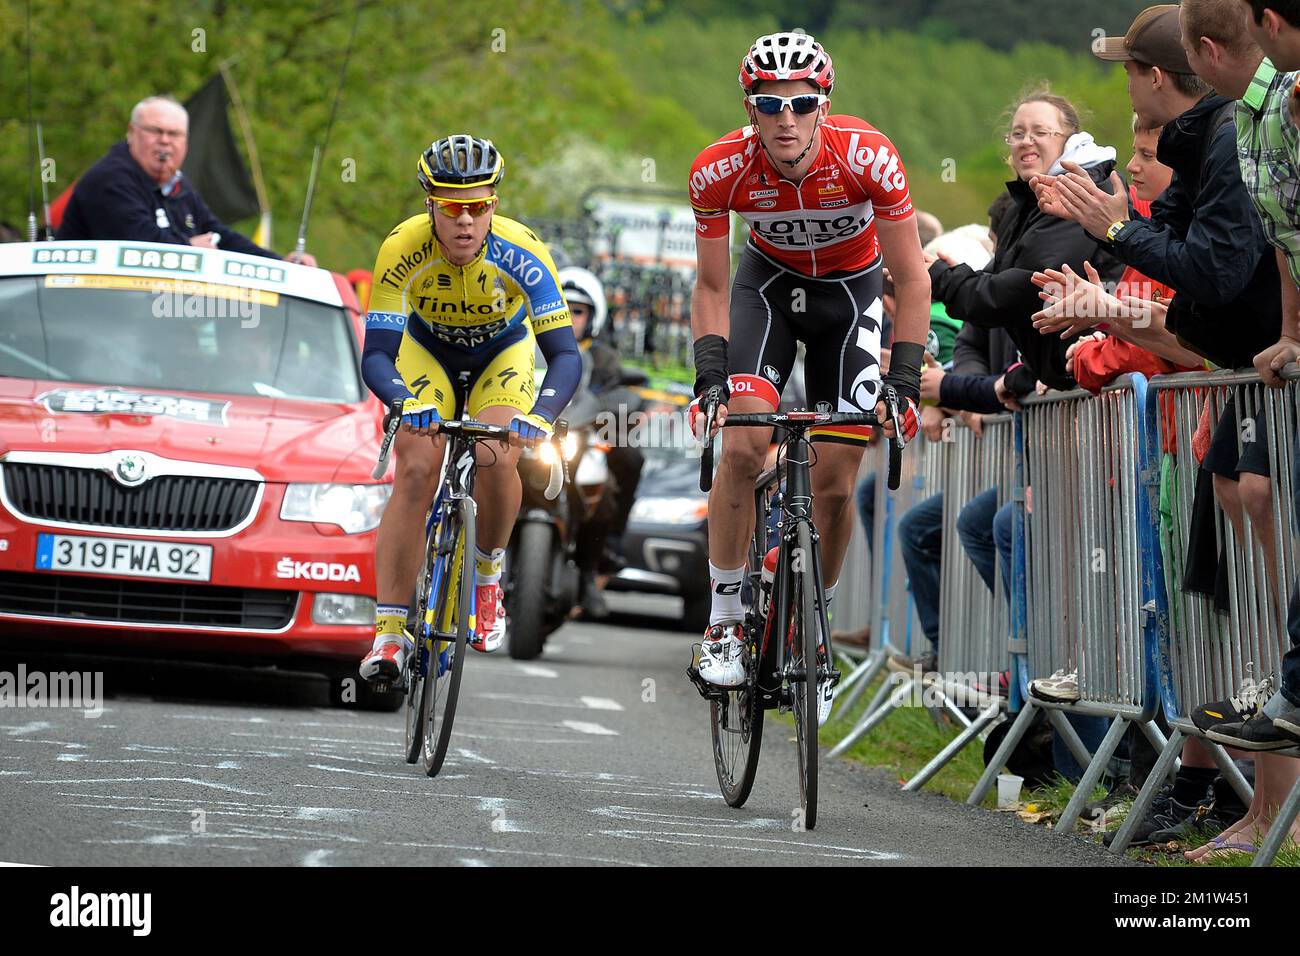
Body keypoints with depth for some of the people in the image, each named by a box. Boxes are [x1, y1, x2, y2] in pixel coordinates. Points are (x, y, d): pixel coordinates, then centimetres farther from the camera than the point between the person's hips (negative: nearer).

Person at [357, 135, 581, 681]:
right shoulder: (403, 250, -32)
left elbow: (565, 354, -35)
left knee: (496, 461, -27)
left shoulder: (522, 254, -33)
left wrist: (540, 413, -54)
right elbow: (376, 354, -34)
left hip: (502, 356, 0)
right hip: (426, 354, 0)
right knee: (416, 473, -21)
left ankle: (488, 573, 2)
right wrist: (405, 403, -55)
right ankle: (389, 630, -19)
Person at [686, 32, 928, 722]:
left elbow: (911, 279, -20)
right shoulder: (720, 170, -28)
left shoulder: (868, 158, -32)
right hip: (769, 277, 0)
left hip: (850, 287, 0)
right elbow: (711, 286, -13)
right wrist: (709, 372, -25)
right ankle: (724, 622, -10)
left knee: (835, 481, -5)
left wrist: (904, 377, -25)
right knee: (744, 441, -21)